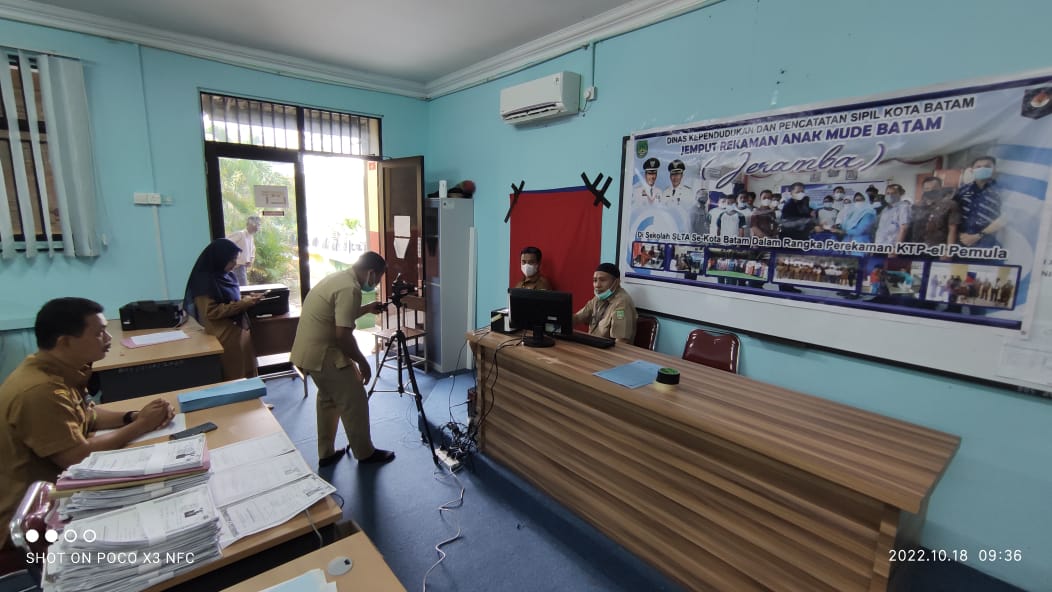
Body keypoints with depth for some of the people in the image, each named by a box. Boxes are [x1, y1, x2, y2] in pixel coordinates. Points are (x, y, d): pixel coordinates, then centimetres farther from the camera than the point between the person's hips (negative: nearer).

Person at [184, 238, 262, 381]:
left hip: (239, 329, 8)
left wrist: (247, 299, 1)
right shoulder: (205, 280, -15)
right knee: (233, 378, 1)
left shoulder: (228, 276, 8)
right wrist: (243, 304, -21)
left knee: (247, 373, 12)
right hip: (224, 336, -8)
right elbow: (211, 312, -20)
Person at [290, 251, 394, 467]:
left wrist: (366, 309, 19)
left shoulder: (338, 277, 10)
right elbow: (343, 335, -25)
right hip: (323, 354, -10)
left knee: (328, 399, 22)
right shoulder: (350, 289, -22)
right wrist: (362, 362, -13)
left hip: (309, 351, 10)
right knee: (354, 402, 4)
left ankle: (326, 454, 32)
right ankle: (365, 453, 19)